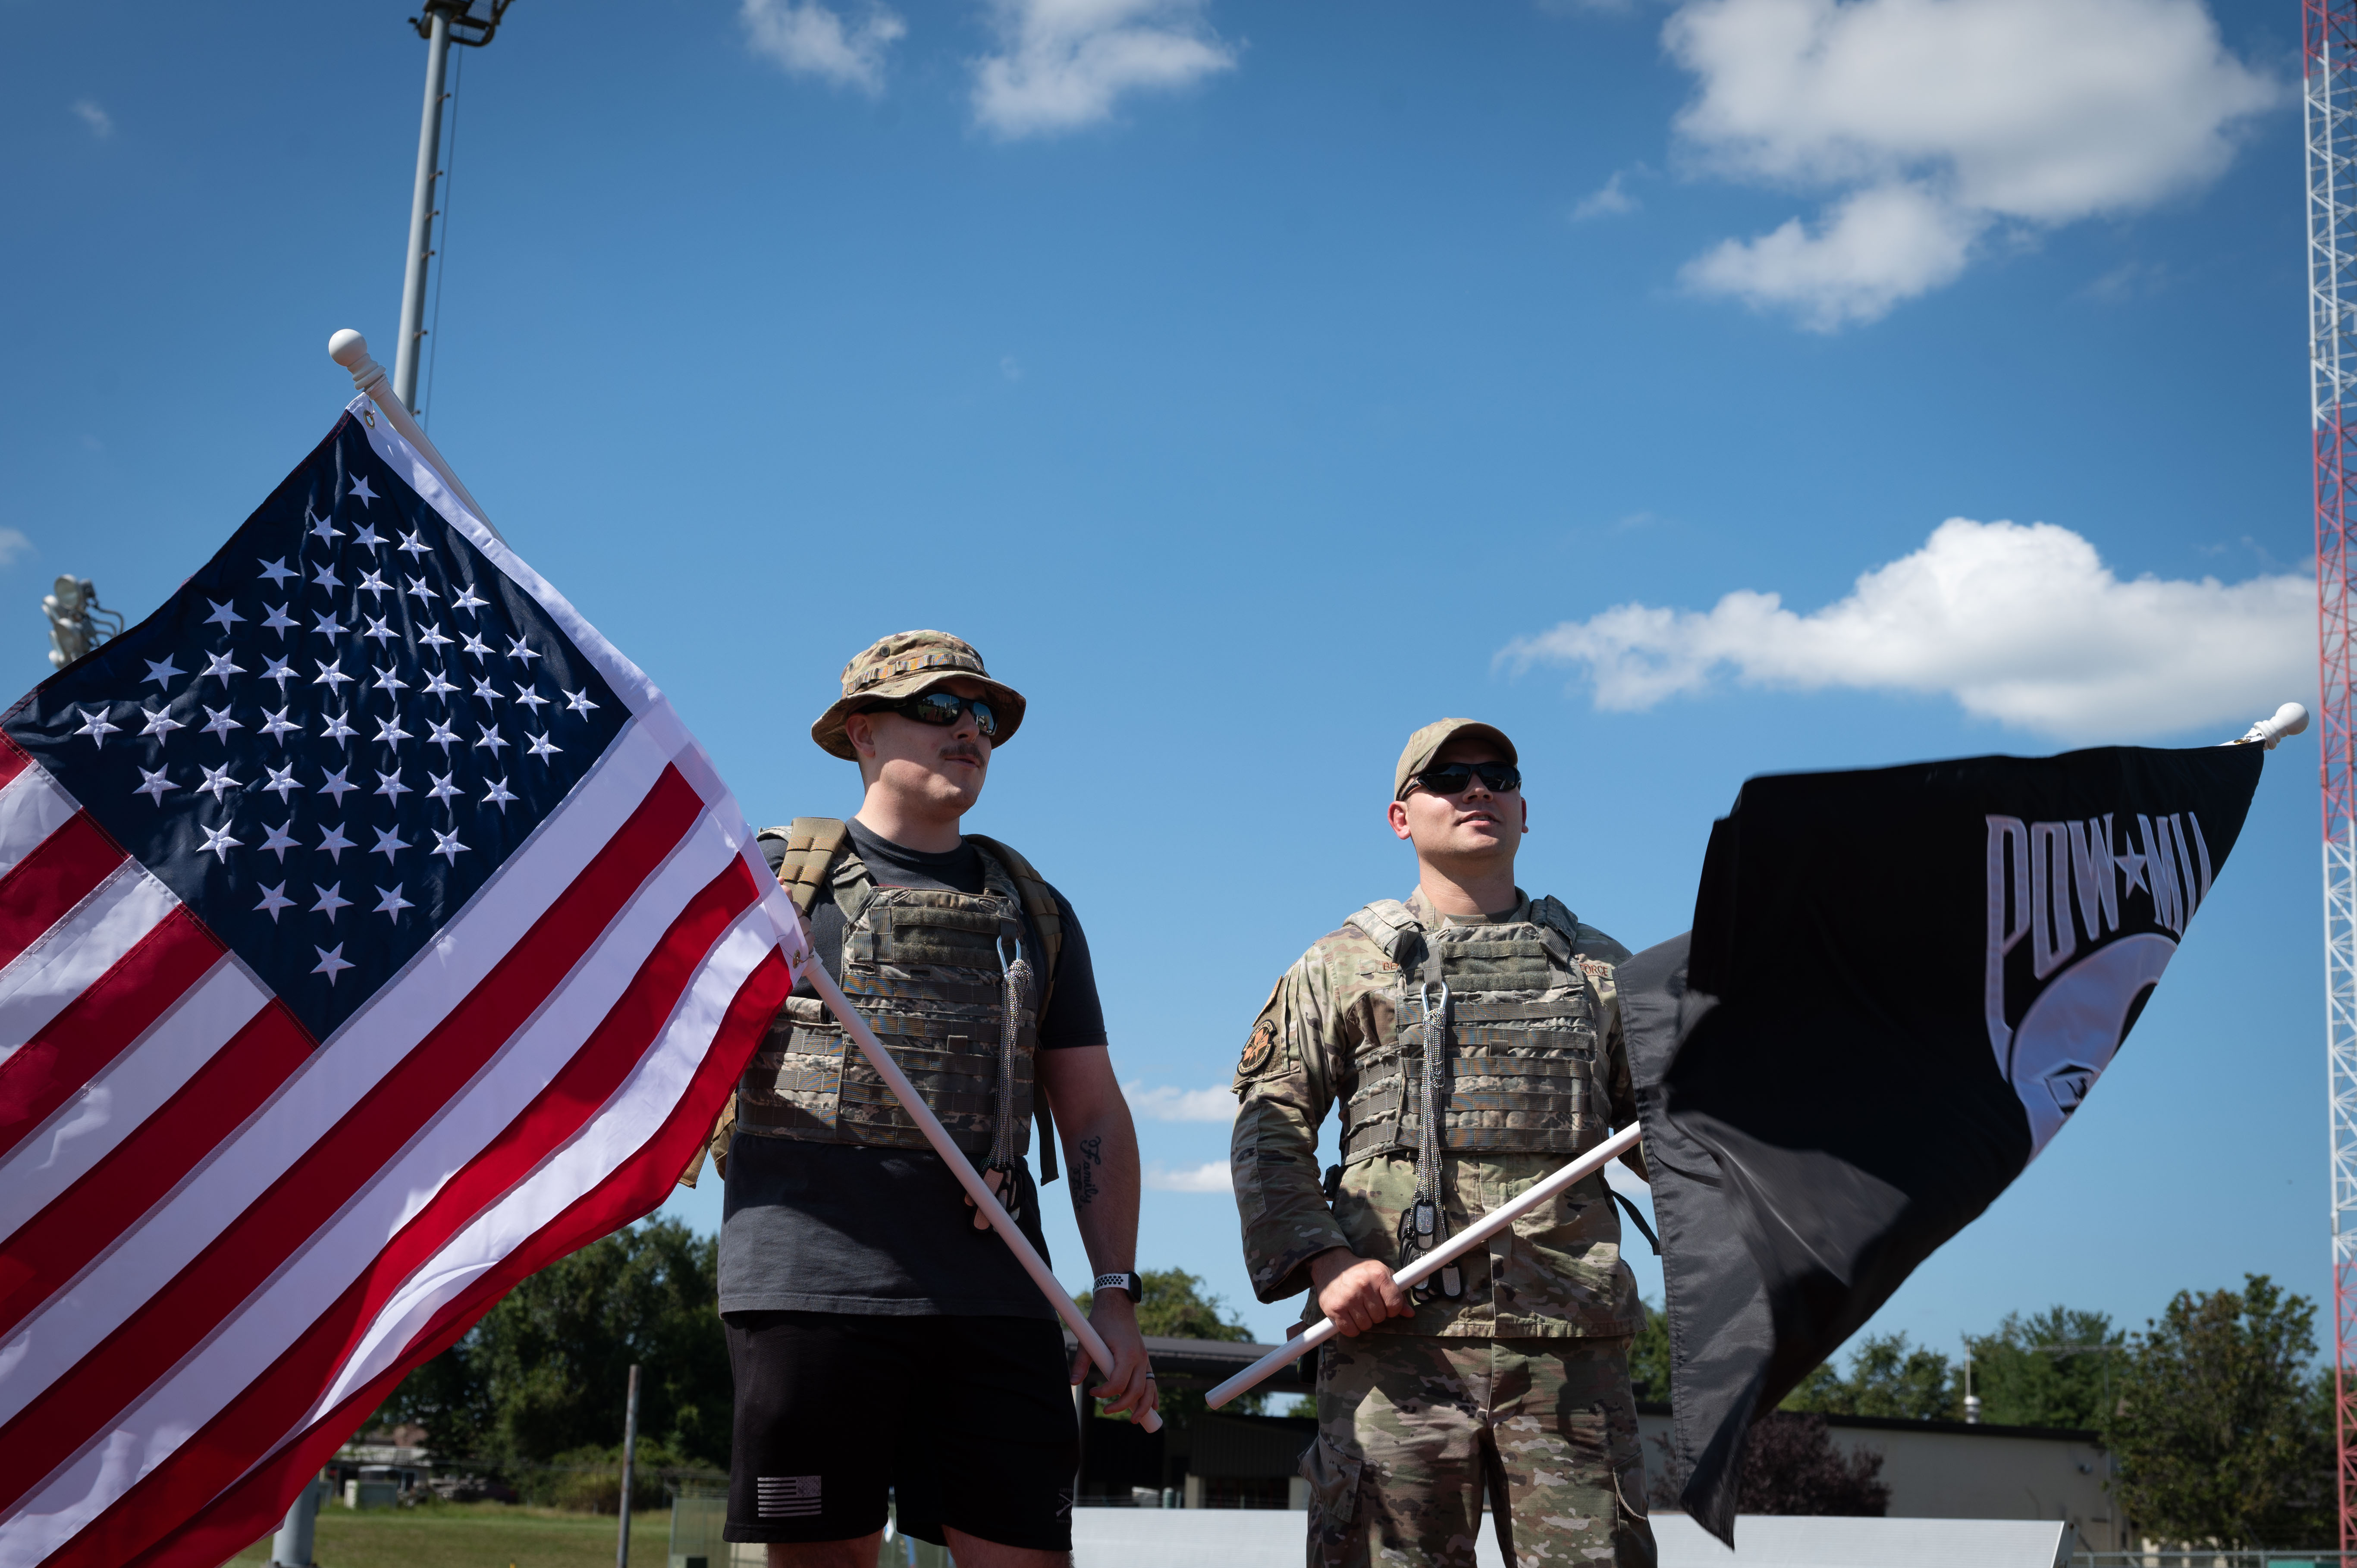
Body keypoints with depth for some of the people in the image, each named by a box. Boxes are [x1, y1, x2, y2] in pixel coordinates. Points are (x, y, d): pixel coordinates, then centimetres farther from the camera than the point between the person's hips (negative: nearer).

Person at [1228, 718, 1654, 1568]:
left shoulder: (1602, 968, 20)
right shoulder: (1342, 966, 14)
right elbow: (1270, 1129, 6)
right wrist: (1321, 1259, -10)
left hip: (1570, 1340, 2)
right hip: (1396, 1329, -2)